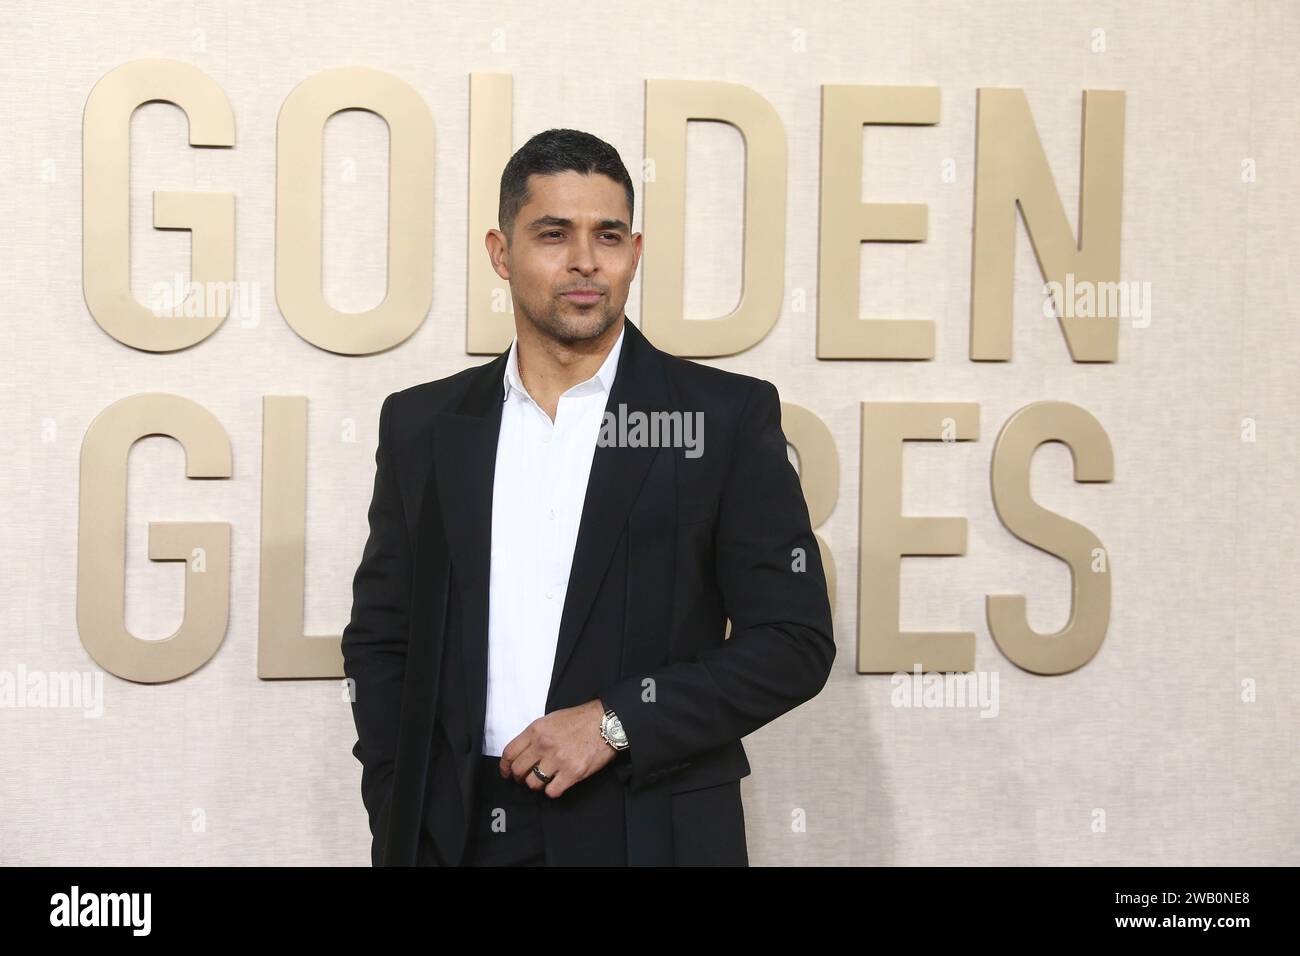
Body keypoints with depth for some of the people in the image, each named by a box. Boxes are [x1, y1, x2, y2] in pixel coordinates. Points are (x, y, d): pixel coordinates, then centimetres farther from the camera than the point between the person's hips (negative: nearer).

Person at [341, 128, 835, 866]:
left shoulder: (728, 417, -4)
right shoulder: (422, 424, 5)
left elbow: (796, 640, -6)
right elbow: (379, 638, 10)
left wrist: (617, 721, -15)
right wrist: (399, 818, 0)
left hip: (644, 832, -2)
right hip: (454, 833, 2)